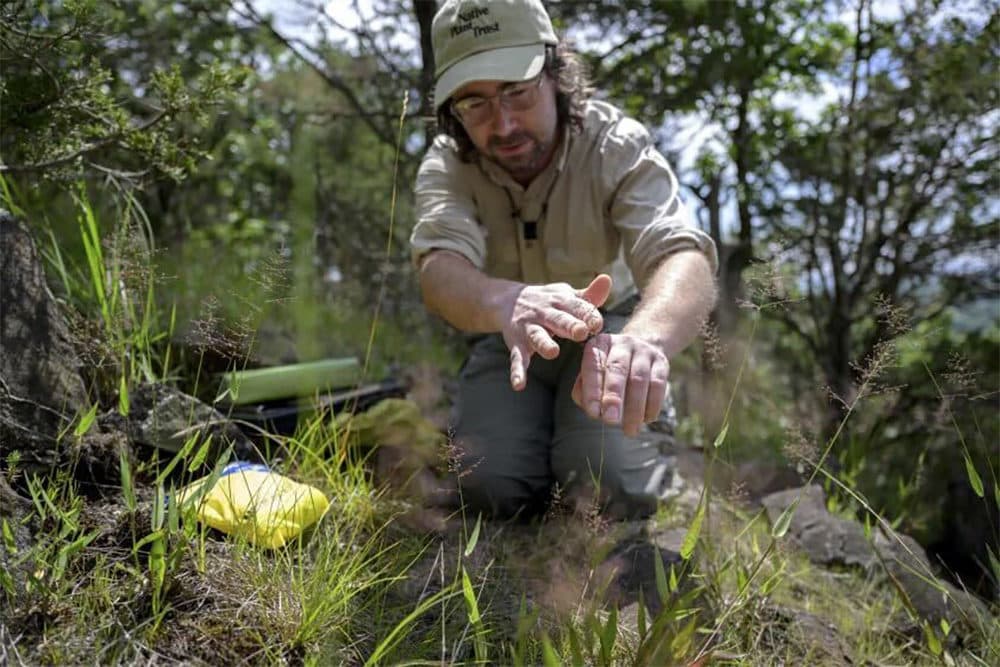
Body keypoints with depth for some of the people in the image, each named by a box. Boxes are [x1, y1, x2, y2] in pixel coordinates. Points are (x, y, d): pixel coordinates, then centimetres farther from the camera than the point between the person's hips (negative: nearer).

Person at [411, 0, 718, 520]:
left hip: (609, 326, -1)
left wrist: (646, 338, -65)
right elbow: (441, 271, -38)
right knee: (492, 489, -22)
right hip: (504, 338, 1)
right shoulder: (446, 165, -19)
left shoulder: (618, 147, -24)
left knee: (614, 490, -24)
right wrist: (508, 303, -64)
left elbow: (684, 258, -40)